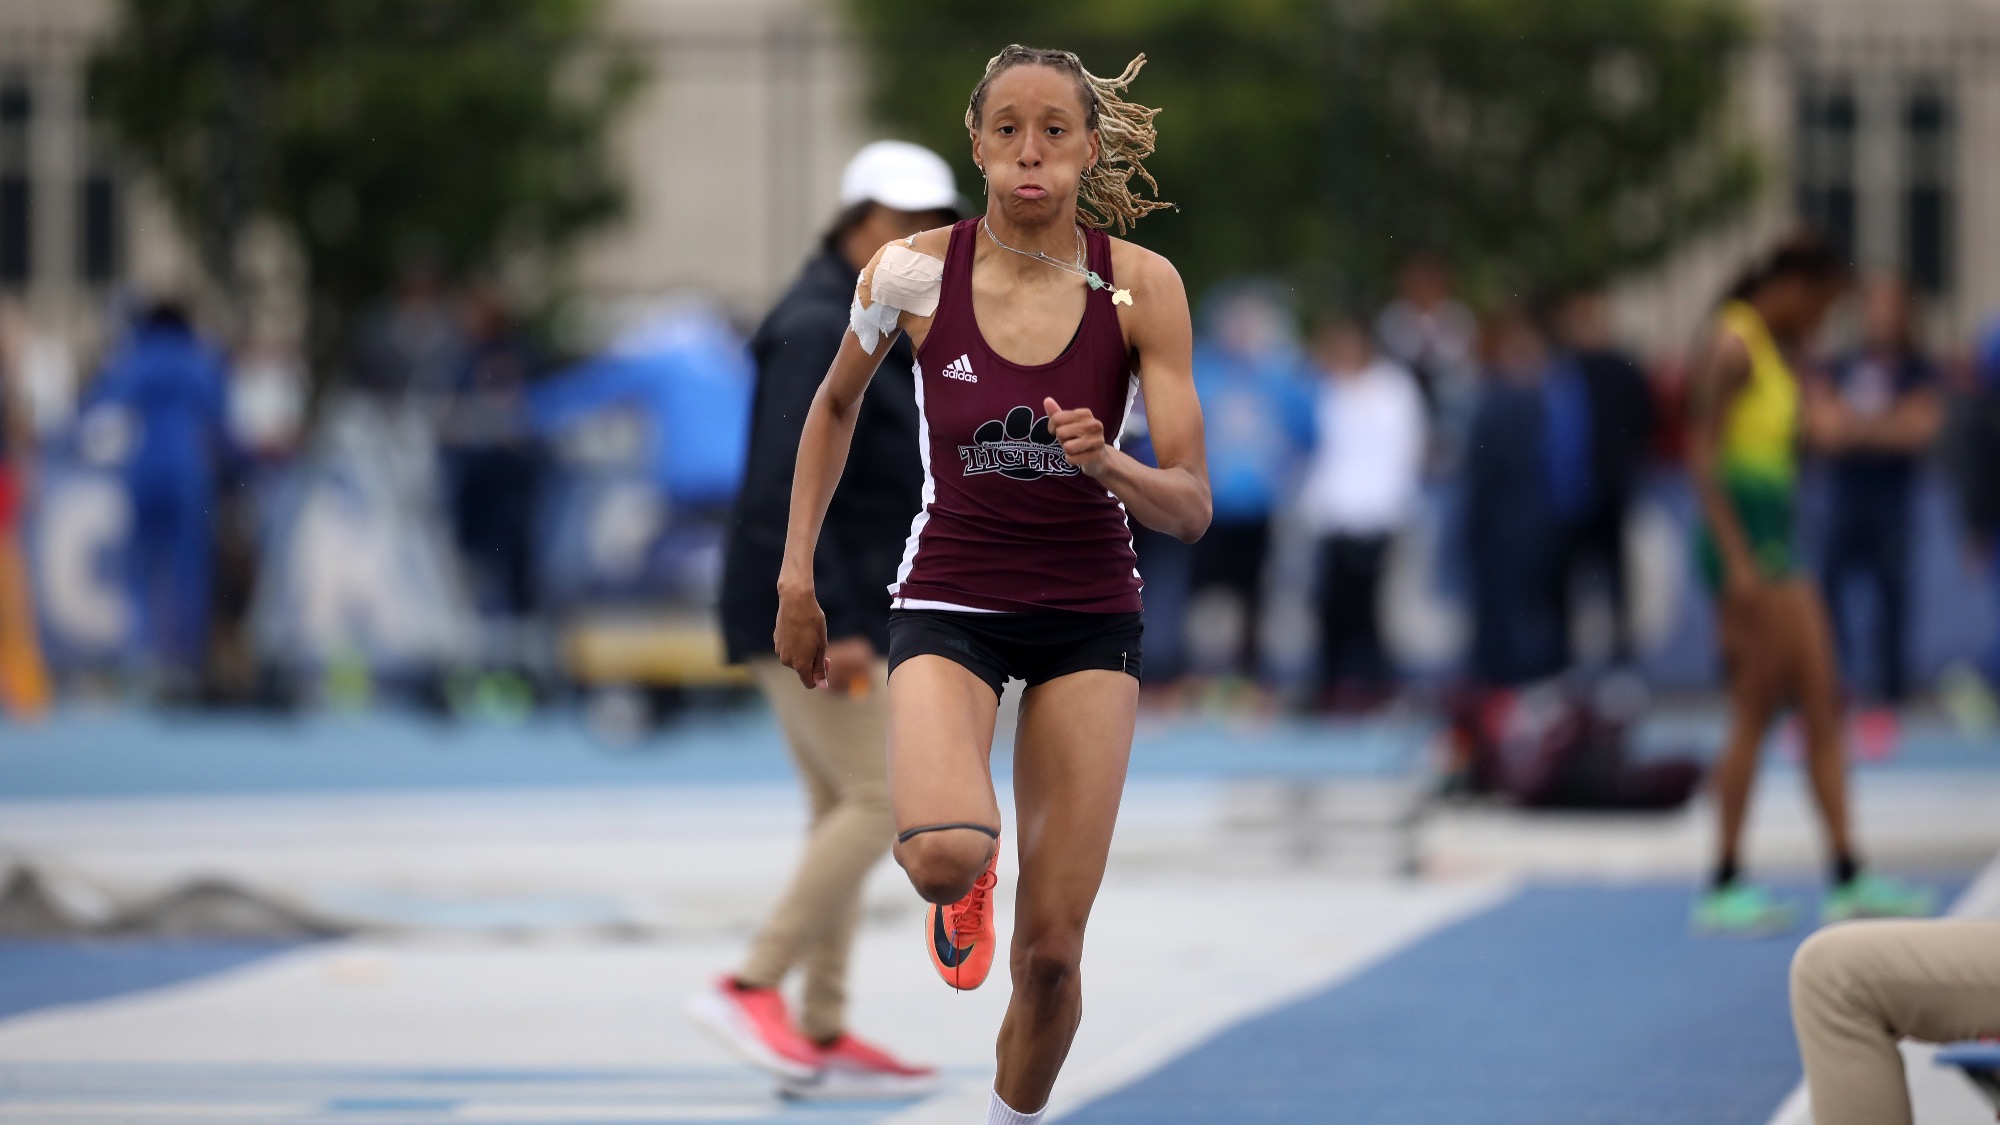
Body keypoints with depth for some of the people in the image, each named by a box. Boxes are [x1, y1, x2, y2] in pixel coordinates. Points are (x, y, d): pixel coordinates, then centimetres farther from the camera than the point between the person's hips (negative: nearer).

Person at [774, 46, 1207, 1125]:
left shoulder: (1140, 285, -10)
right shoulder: (915, 271, -9)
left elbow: (1190, 506, -10)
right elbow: (834, 406, 12)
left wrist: (1108, 463, -31)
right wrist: (796, 575, 8)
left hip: (1089, 619, 1)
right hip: (947, 604, -1)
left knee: (1050, 948, -3)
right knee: (945, 854, -30)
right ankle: (958, 895, 9)